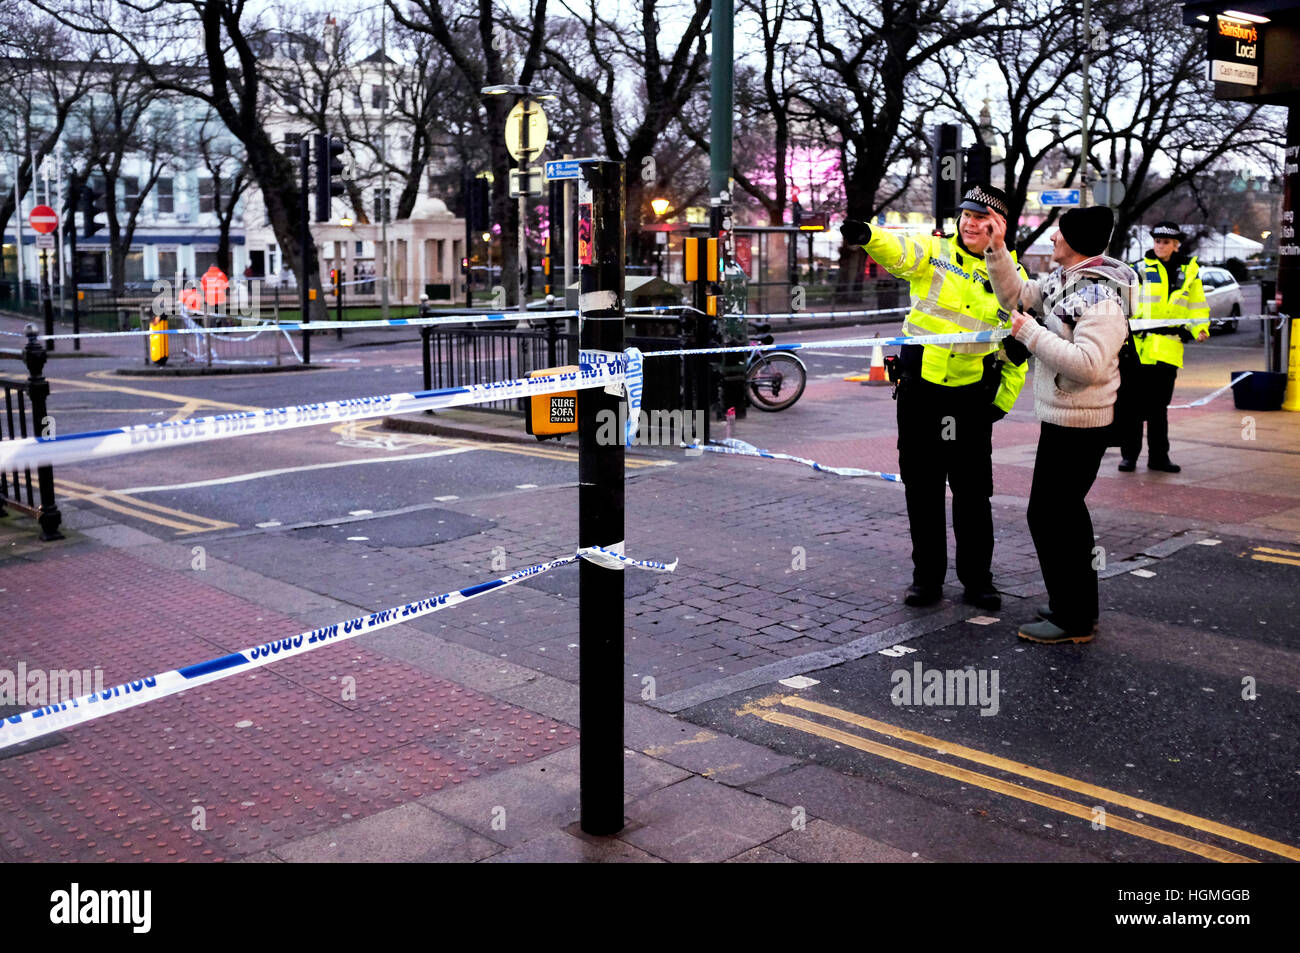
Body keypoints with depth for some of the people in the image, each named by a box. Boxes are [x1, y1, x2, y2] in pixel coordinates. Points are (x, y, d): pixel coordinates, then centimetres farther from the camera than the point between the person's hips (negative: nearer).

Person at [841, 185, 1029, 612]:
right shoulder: (934, 252, 0)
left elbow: (1020, 348, 10)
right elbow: (898, 252, -22)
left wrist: (1003, 400, 4)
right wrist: (867, 236, -44)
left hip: (971, 397, 0)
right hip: (919, 388, 0)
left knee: (973, 492, 4)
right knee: (922, 488, 7)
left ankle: (977, 580, 18)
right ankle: (927, 577, 20)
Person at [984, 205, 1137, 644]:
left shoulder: (1102, 299, -22)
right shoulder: (1061, 281, 7)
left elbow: (1089, 365, -32)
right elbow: (1015, 295, 20)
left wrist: (1031, 333, -25)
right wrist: (997, 249, 8)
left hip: (1078, 424, -10)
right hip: (1062, 416, 10)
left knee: (1048, 514, -7)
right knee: (1066, 510, 19)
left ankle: (1073, 619, 3)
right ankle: (1079, 604, 32)